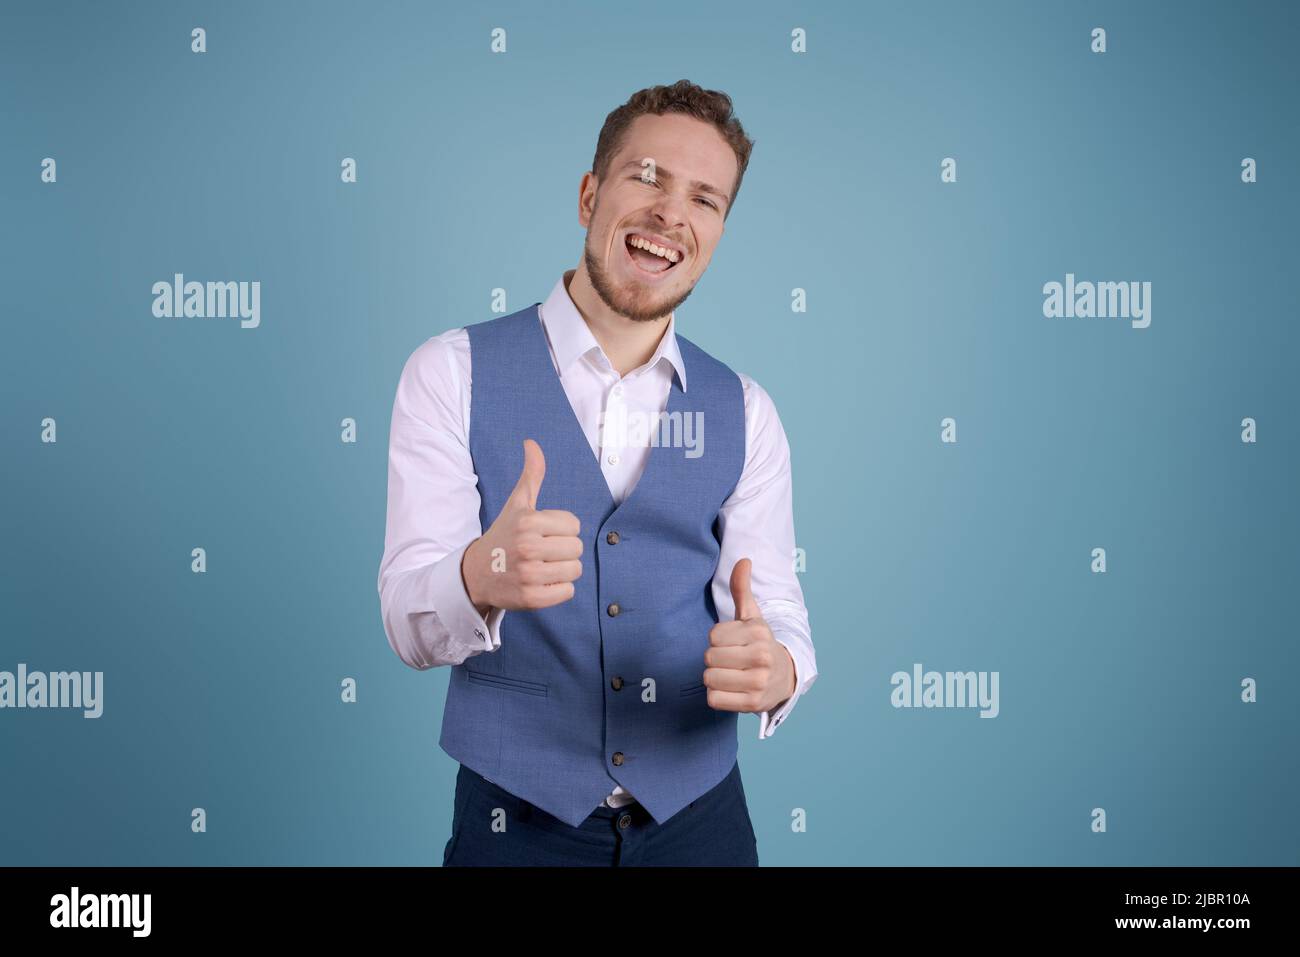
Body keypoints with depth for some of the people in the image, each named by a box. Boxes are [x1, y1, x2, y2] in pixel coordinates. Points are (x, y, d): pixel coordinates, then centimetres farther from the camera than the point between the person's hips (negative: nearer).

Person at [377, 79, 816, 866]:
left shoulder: (745, 413, 1)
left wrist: (775, 670, -27)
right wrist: (482, 576, -37)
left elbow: (779, 615, -3)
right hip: (517, 822, -2)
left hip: (700, 821, 3)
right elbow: (412, 626, -14)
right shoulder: (453, 375, -8)